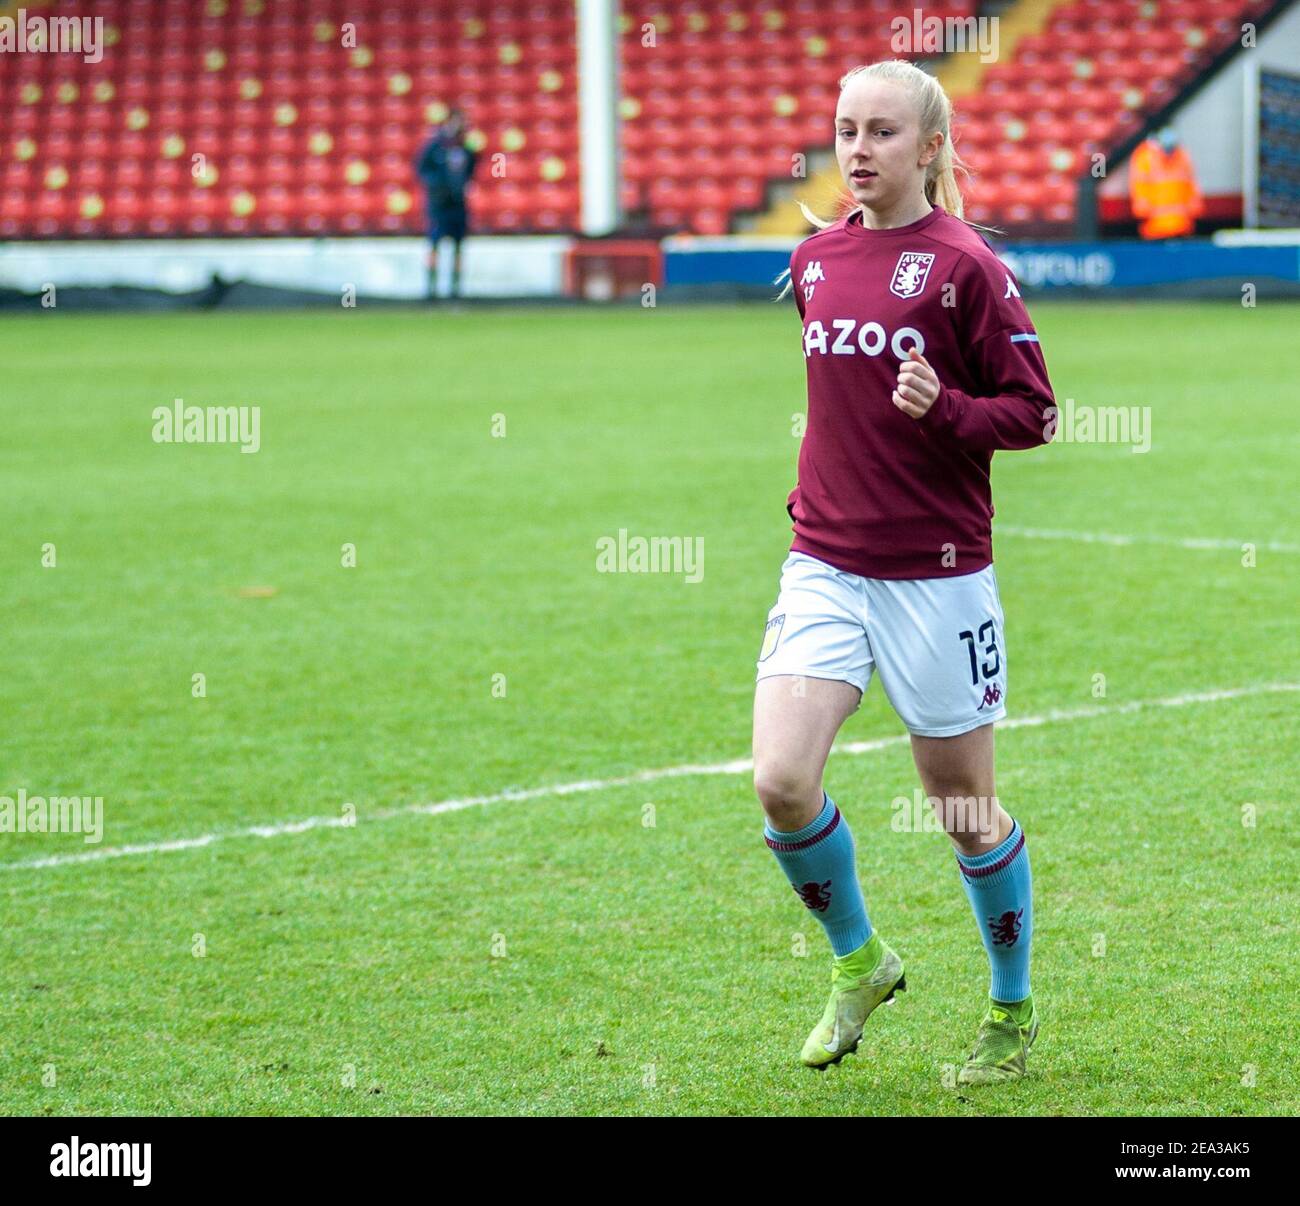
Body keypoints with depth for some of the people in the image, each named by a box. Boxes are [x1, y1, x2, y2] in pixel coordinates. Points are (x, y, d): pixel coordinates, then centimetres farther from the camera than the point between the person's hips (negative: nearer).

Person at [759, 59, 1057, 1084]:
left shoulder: (964, 265, -8)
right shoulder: (815, 260, 9)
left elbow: (1035, 412, -6)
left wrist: (945, 409, -23)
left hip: (937, 572, -4)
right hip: (826, 565, 4)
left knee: (964, 801, 7)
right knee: (781, 783, -13)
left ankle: (1013, 1009, 28)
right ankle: (858, 962, 13)